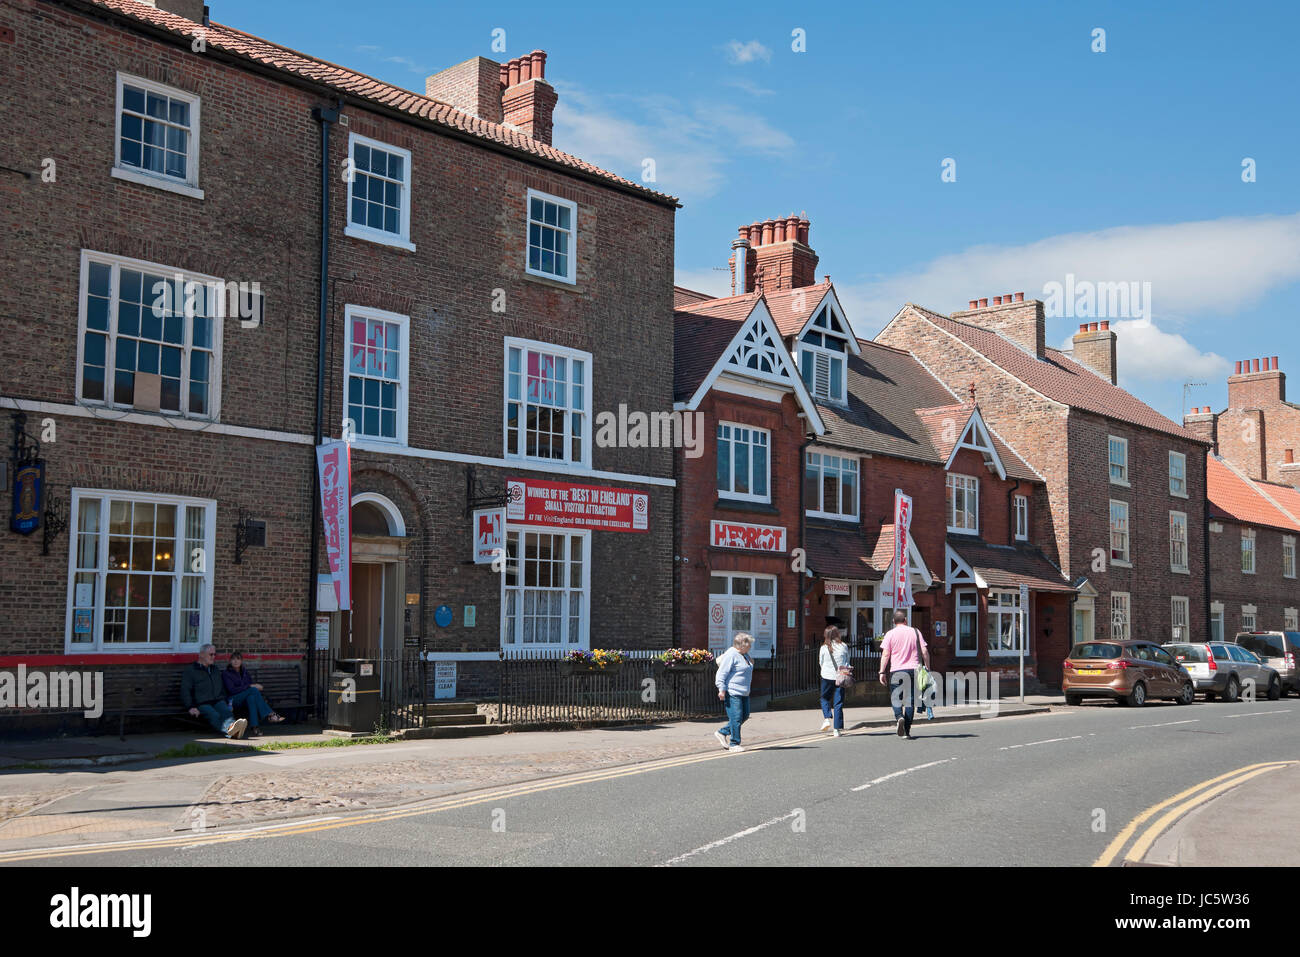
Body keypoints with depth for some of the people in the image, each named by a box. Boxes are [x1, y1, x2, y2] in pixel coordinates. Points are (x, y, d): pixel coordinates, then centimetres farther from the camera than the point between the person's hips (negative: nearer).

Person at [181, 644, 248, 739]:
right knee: (214, 716, -37)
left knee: (226, 712, -32)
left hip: (218, 701, 5)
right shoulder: (189, 671, 11)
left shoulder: (215, 670, 30)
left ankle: (232, 729, -65)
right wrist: (190, 707, -12)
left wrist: (227, 702, 23)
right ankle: (230, 729, -69)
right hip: (202, 704, -5)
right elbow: (185, 692, 2)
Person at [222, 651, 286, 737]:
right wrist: (250, 686, -17)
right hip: (233, 700, -4)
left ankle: (254, 727, -47)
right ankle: (269, 715, -37)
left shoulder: (245, 672, 18)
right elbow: (232, 690, -11)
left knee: (251, 697, -35)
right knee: (253, 690, -31)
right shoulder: (226, 674, 2)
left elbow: (251, 685, 16)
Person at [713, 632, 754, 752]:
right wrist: (722, 690, -22)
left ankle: (722, 732, 20)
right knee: (736, 718, -8)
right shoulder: (731, 655, -14)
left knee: (744, 715, 11)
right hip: (732, 693, -10)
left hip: (743, 693, 10)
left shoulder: (744, 655, 16)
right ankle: (734, 744, 1)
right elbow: (722, 673, -18)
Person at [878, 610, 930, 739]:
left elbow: (885, 654, -5)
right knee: (910, 699, 6)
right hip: (913, 669, 2)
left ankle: (899, 717, -22)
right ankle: (907, 731, 4)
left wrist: (882, 672, -1)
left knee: (895, 697, 8)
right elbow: (925, 652, 4)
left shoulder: (890, 634, 1)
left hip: (896, 670, -2)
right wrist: (927, 668, 13)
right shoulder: (915, 632, 7)